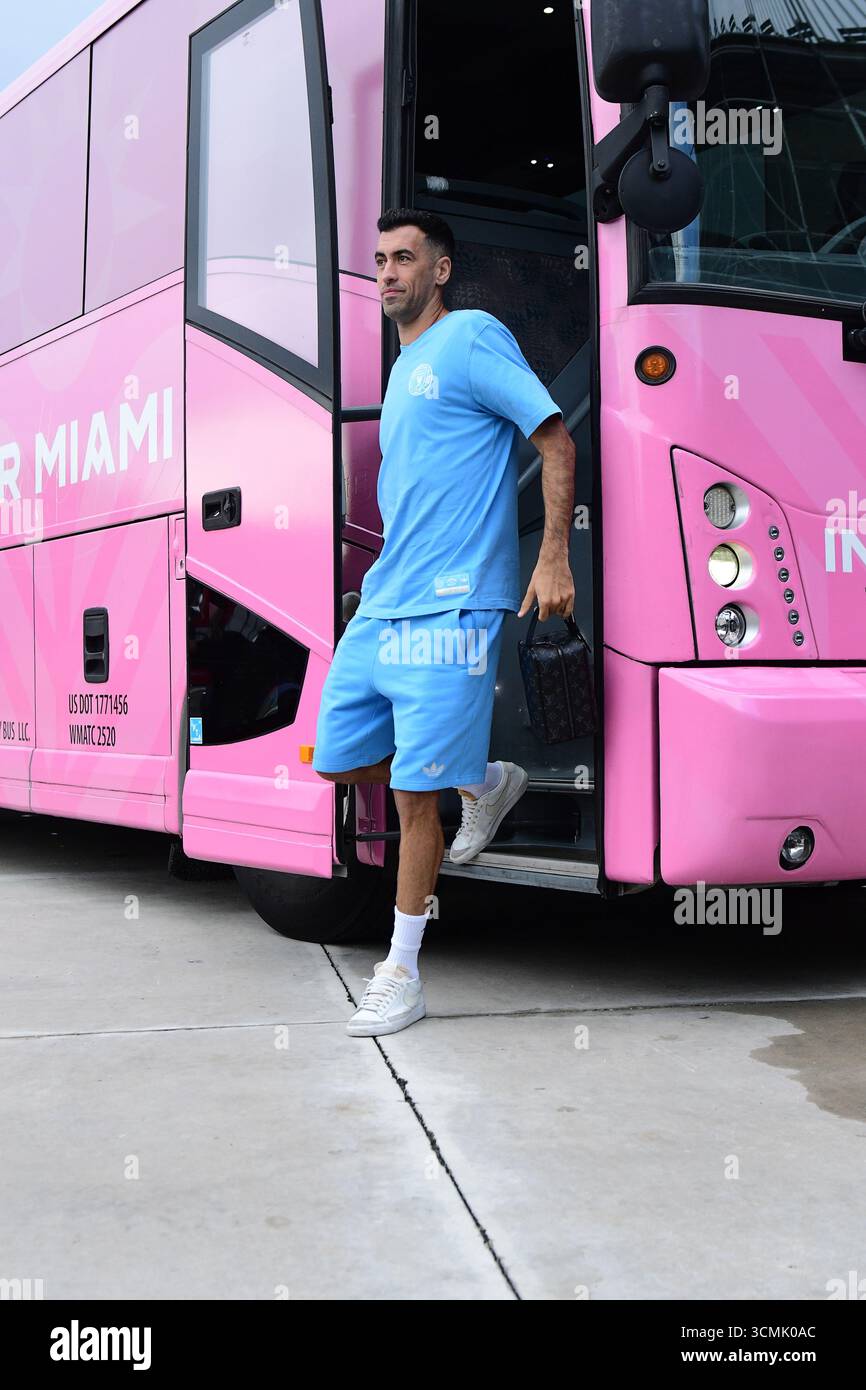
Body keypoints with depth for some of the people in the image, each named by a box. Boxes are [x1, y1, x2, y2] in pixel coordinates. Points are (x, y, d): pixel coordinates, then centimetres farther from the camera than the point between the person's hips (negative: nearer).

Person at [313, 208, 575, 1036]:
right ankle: (484, 782, 31)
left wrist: (553, 559, -17)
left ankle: (401, 974, 4)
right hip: (381, 604, 9)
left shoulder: (473, 337, -4)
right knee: (341, 761, 11)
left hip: (448, 610, -9)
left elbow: (556, 441, -8)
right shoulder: (403, 367, 20)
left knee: (415, 795, -7)